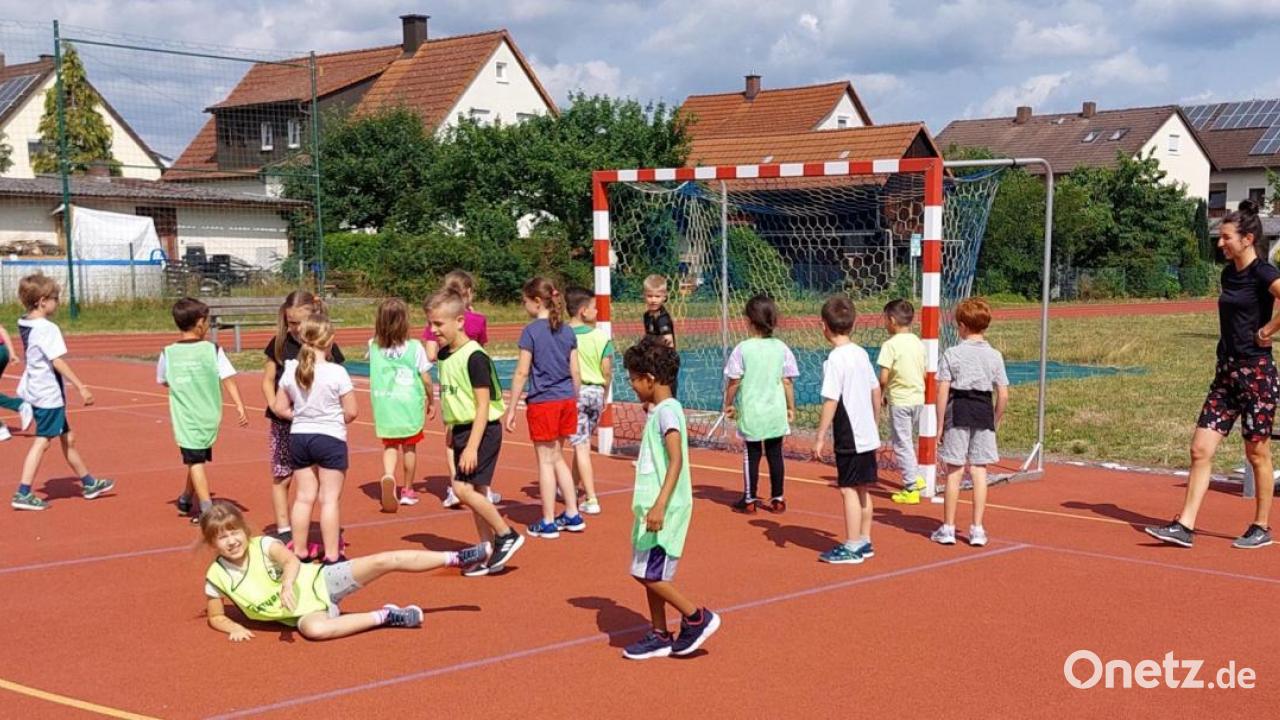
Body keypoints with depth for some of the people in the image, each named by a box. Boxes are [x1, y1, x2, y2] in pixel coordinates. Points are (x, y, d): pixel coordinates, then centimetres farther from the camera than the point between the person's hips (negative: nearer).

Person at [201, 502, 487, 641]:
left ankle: (456, 558, -9)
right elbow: (215, 617, 5)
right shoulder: (217, 576, -7)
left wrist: (288, 584, -50)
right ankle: (385, 616, -21)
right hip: (305, 613, 0)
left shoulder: (263, 545, -12)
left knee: (385, 561, -16)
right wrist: (234, 627, -17)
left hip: (321, 582, 0)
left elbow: (292, 561, -29)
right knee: (314, 629, -39)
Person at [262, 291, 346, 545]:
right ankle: (284, 531, 17)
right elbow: (268, 380, 6)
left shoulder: (327, 346, -2)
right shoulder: (279, 343, 1)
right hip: (283, 423, 1)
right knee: (282, 476, 7)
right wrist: (274, 405, -11)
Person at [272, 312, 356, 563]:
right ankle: (332, 555, 5)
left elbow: (279, 408, 3)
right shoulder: (337, 372, -16)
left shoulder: (291, 371, -2)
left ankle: (299, 550, 22)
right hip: (330, 439, -5)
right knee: (330, 499, 2)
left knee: (303, 497, 14)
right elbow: (352, 412, -11)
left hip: (299, 437, 5)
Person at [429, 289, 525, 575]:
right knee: (475, 492, 10)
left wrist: (472, 446, -22)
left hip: (482, 430, -9)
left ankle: (506, 535, -1)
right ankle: (490, 553, 19)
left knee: (463, 488, -16)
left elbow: (483, 405, -19)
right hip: (462, 430, 9)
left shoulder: (474, 357, -18)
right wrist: (451, 430, 19)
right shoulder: (445, 355, 7)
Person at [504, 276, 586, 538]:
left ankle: (548, 523, 8)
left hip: (542, 402, -6)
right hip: (566, 401, 6)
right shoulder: (567, 331, 6)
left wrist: (511, 409, -6)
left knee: (546, 461, 2)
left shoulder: (531, 331, -10)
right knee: (557, 458, 18)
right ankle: (573, 516, 19)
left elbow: (522, 373, -11)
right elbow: (575, 372, 9)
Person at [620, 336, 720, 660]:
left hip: (665, 509, -10)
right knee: (648, 574, 13)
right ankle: (659, 636, 21)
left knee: (648, 574, -8)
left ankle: (697, 618, 2)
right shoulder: (658, 410, 15)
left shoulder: (667, 411, -16)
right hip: (652, 506, 10)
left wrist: (660, 504, -33)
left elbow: (676, 460, -26)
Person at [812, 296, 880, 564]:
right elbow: (876, 392, 14)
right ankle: (864, 542, 24)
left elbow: (830, 401, -18)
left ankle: (851, 548, 2)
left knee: (849, 489, -2)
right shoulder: (862, 353, 8)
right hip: (868, 435, 8)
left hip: (849, 438, -8)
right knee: (863, 489, 15)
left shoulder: (835, 359, -16)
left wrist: (820, 438, -14)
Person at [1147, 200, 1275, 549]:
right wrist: (1226, 359, 13)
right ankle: (1184, 526, 1)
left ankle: (1262, 528, 18)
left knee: (1257, 453, 4)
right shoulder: (1229, 274, 12)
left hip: (1256, 373, -8)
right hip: (1226, 373, 8)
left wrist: (1268, 331, -20)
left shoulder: (1263, 273, -12)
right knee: (1201, 449, 1)